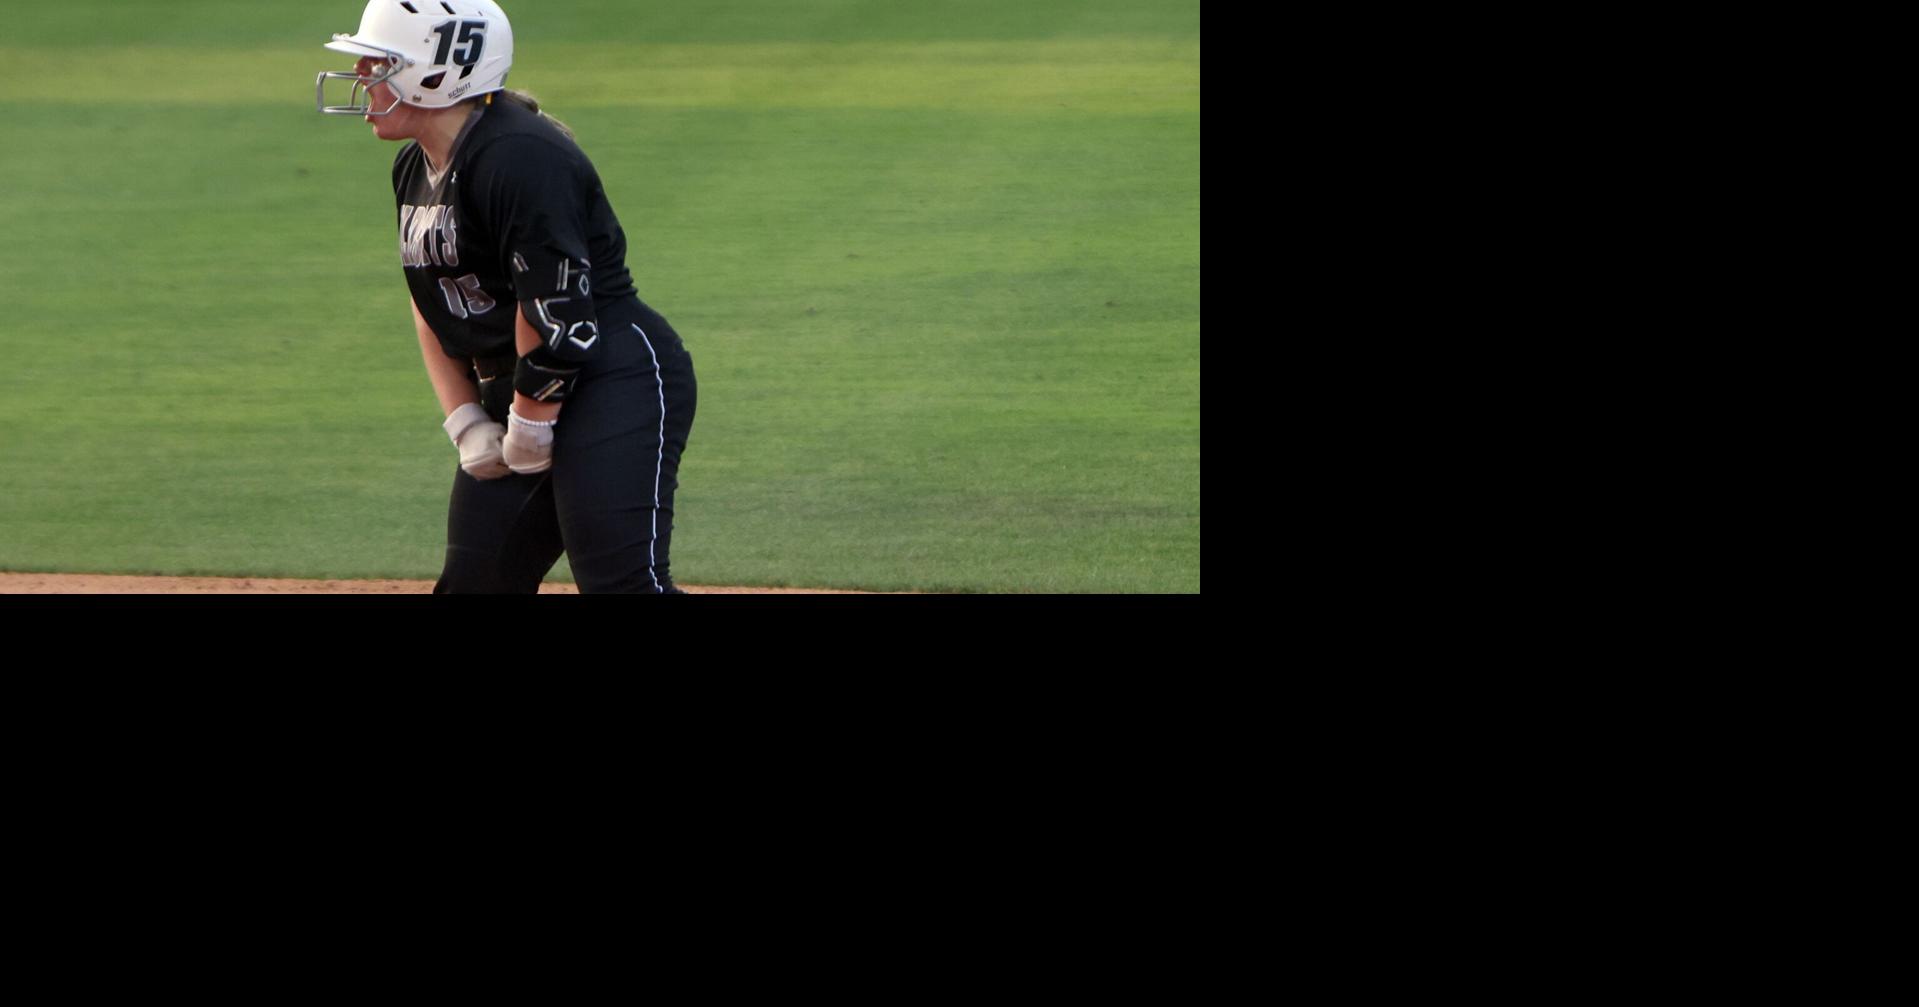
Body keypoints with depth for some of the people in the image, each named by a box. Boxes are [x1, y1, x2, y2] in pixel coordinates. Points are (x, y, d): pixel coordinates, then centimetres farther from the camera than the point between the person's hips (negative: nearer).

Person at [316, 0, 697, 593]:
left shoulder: (519, 158, -19)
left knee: (623, 582, -20)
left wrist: (530, 430, -14)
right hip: (515, 404, 10)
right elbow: (432, 305, 21)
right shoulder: (415, 170, 12)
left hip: (617, 385, -10)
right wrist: (465, 422, 12)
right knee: (475, 583, 10)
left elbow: (553, 307, -22)